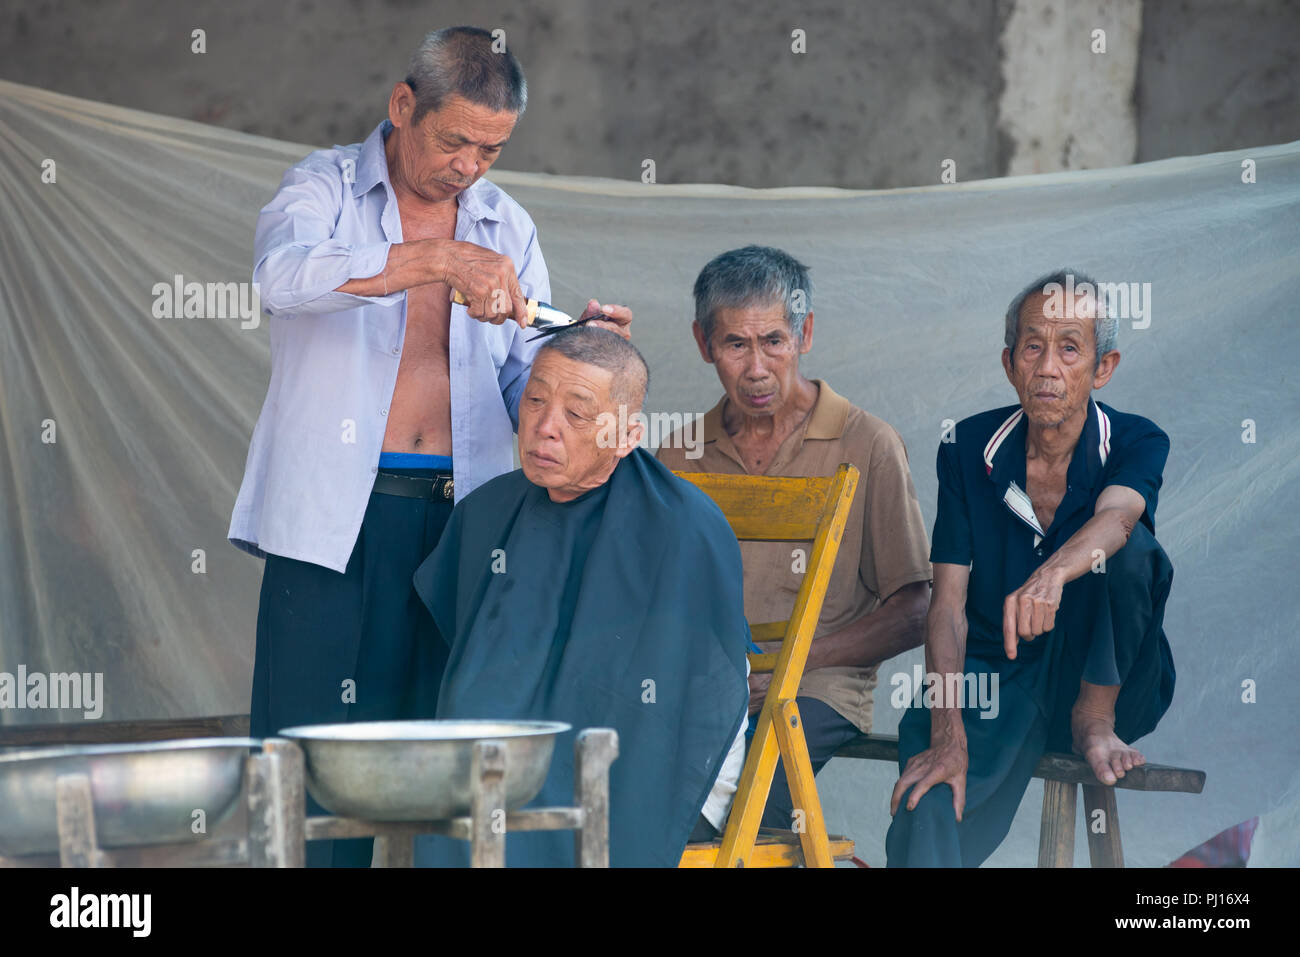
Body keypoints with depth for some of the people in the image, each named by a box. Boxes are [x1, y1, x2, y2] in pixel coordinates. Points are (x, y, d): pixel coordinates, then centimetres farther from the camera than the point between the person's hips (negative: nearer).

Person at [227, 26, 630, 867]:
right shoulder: (327, 188, 3)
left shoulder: (509, 228, 16)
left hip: (462, 516, 4)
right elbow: (285, 274, -21)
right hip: (336, 514, -4)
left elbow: (525, 393, 15)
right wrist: (434, 262, -29)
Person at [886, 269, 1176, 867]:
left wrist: (1053, 573, -56)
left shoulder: (1136, 445, -7)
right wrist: (948, 733, -23)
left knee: (1129, 548, -28)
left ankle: (1096, 720, -13)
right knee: (928, 805, -33)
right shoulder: (968, 448, -3)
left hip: (1102, 676, 1)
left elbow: (1114, 517, -32)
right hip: (991, 675, -1)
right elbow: (949, 602, -9)